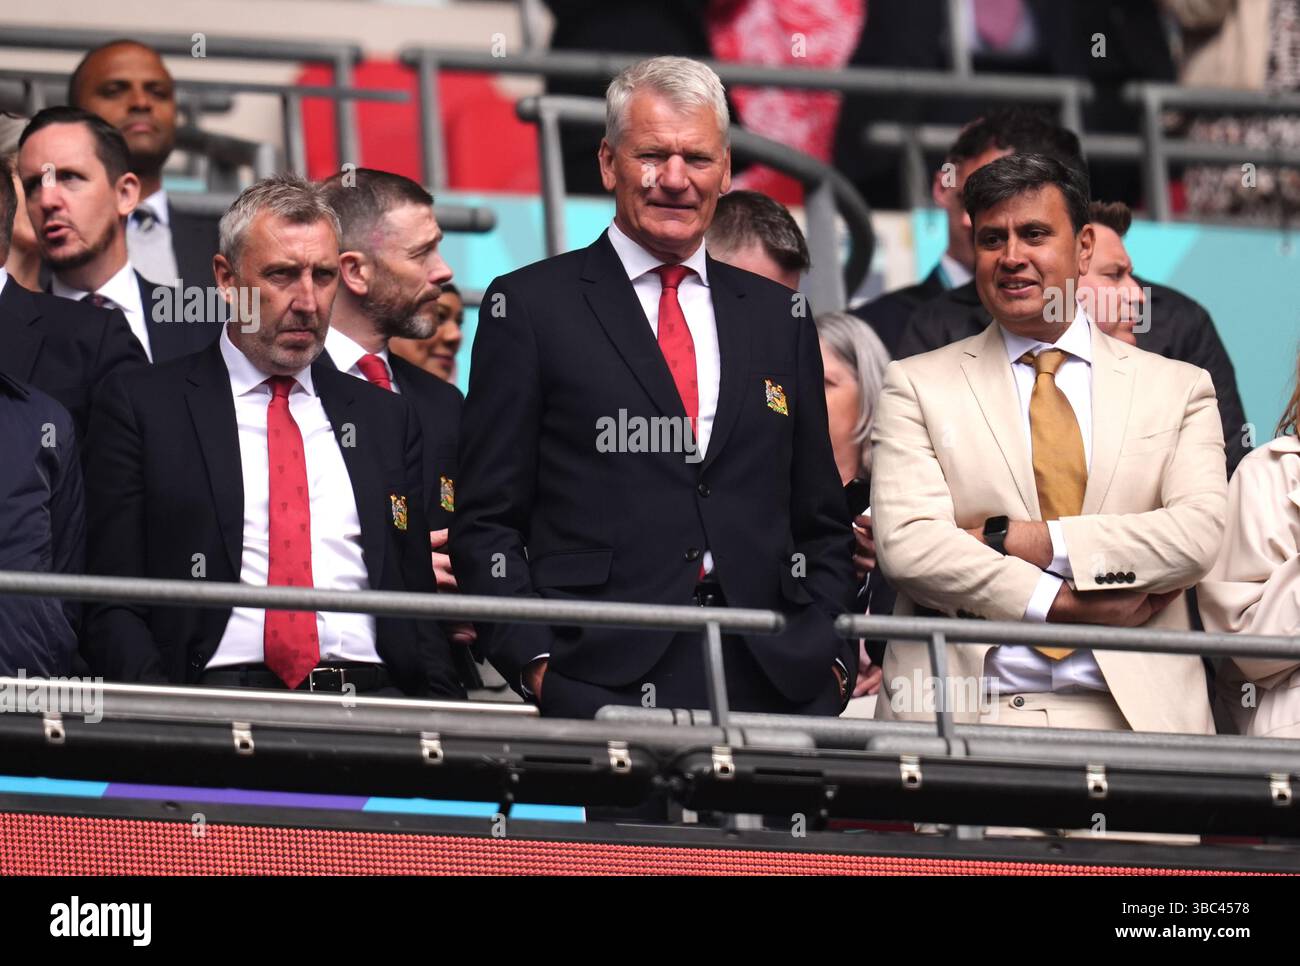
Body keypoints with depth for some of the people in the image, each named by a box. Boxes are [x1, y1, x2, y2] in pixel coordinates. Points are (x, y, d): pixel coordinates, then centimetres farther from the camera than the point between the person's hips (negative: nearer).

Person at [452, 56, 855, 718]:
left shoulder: (778, 317, 18)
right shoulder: (529, 308, 7)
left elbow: (820, 525, 20)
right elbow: (485, 526, 3)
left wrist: (829, 662, 5)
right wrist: (535, 661, -9)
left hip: (769, 688, 3)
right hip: (601, 684, -3)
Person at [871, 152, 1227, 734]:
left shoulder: (1178, 390, 16)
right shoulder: (917, 387, 13)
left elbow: (1201, 533, 0)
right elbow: (905, 545, -1)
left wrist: (1025, 539, -8)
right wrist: (1063, 604, -9)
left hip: (1132, 714, 1)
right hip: (964, 714, -1)